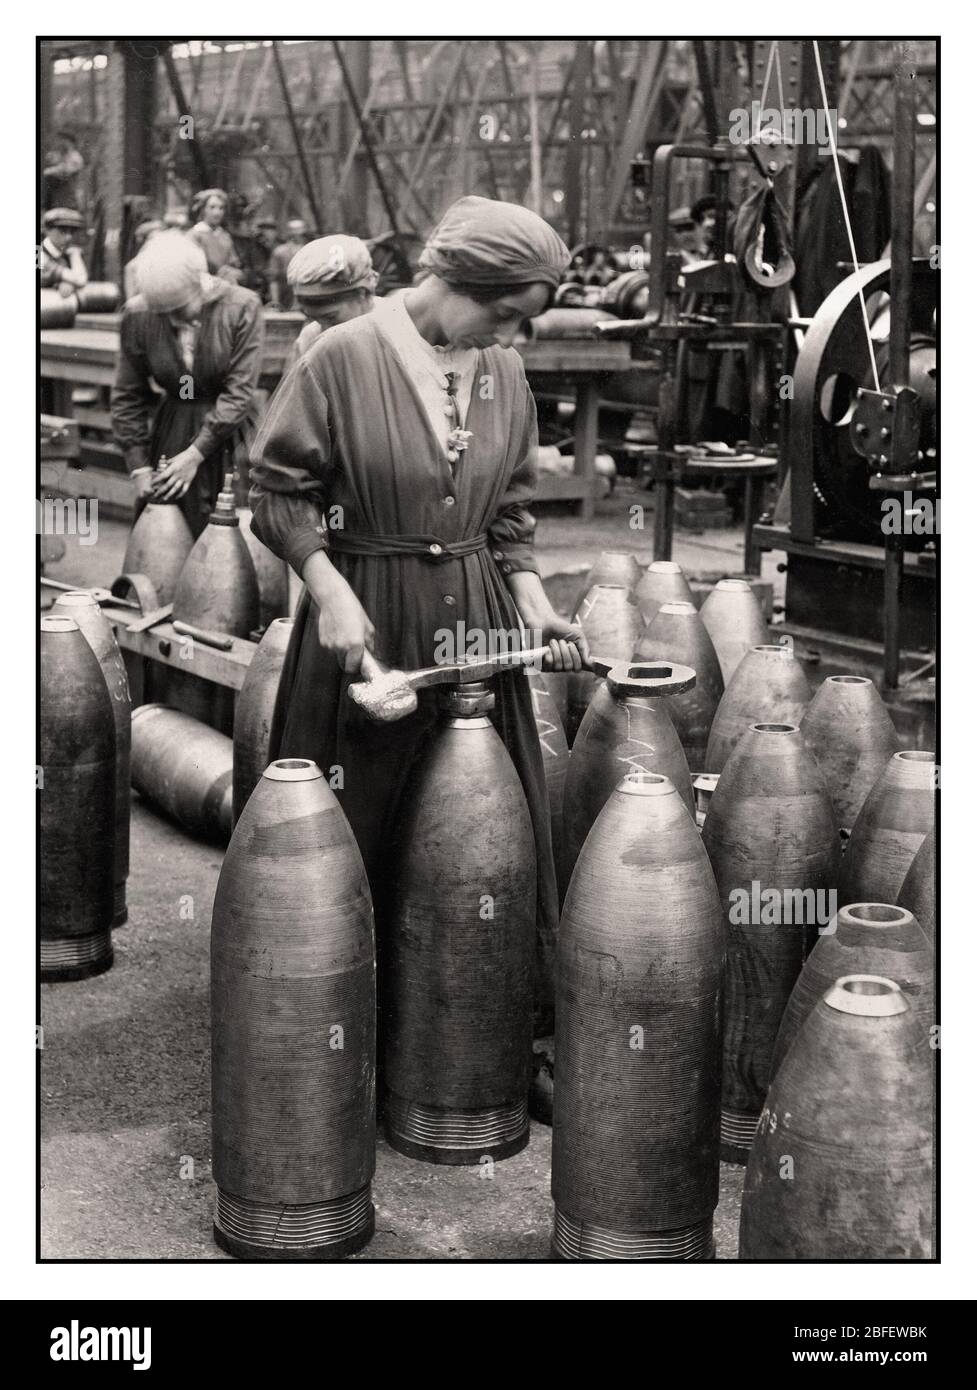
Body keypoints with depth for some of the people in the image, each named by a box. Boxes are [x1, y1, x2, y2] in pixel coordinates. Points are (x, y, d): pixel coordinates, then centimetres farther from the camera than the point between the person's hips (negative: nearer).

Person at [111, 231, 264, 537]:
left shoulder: (242, 307, -12)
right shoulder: (137, 316, -6)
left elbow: (238, 392, -13)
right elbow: (128, 398, 3)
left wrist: (196, 453, -17)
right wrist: (139, 466, -3)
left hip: (229, 438, -2)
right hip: (169, 435, 2)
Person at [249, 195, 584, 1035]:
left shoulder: (505, 370, 5)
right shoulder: (346, 356, -11)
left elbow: (511, 514, 12)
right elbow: (280, 490, -8)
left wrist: (533, 603, 0)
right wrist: (330, 591, -18)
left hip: (475, 620, 5)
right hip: (369, 622, -4)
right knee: (356, 832, 5)